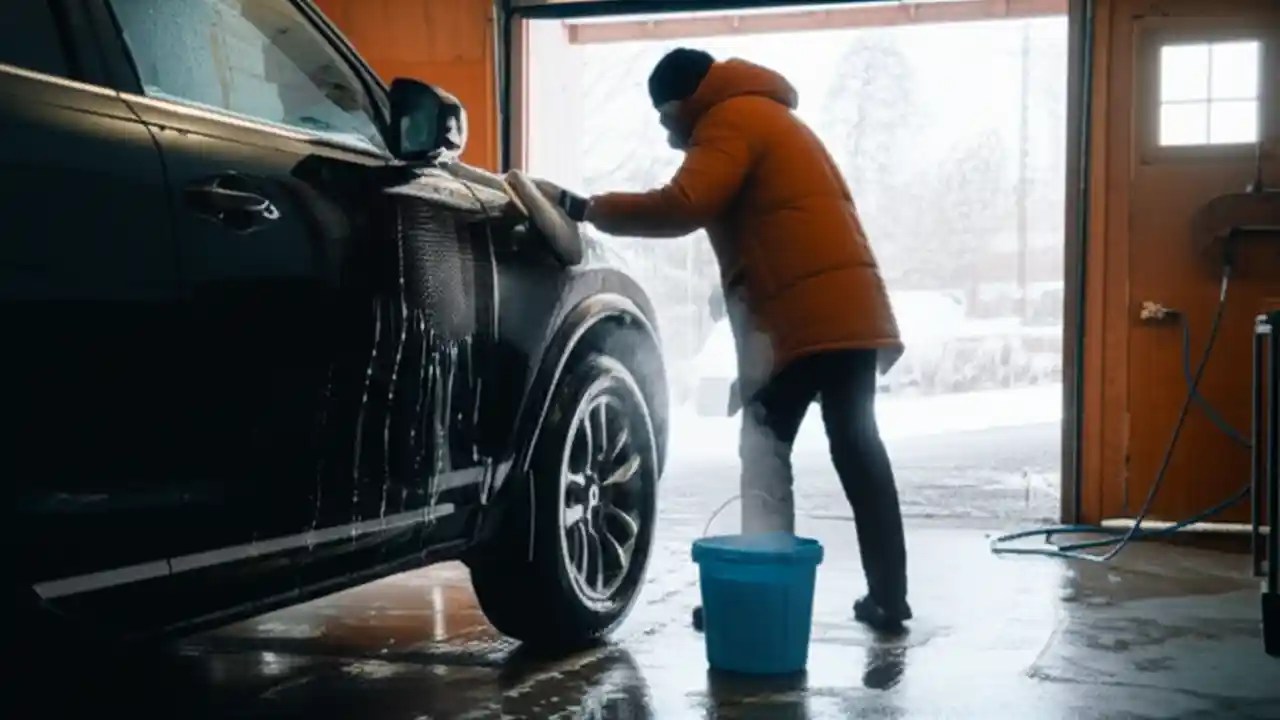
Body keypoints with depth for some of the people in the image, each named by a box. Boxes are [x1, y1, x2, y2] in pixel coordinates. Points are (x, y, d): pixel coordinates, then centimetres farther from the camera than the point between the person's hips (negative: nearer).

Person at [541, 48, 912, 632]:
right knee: (857, 447, 8)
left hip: (802, 315, -9)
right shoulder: (763, 116, 27)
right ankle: (888, 597, 10)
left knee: (765, 450, -2)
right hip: (849, 306, 9)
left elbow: (681, 207, -18)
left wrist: (581, 207, -12)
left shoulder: (730, 119, -3)